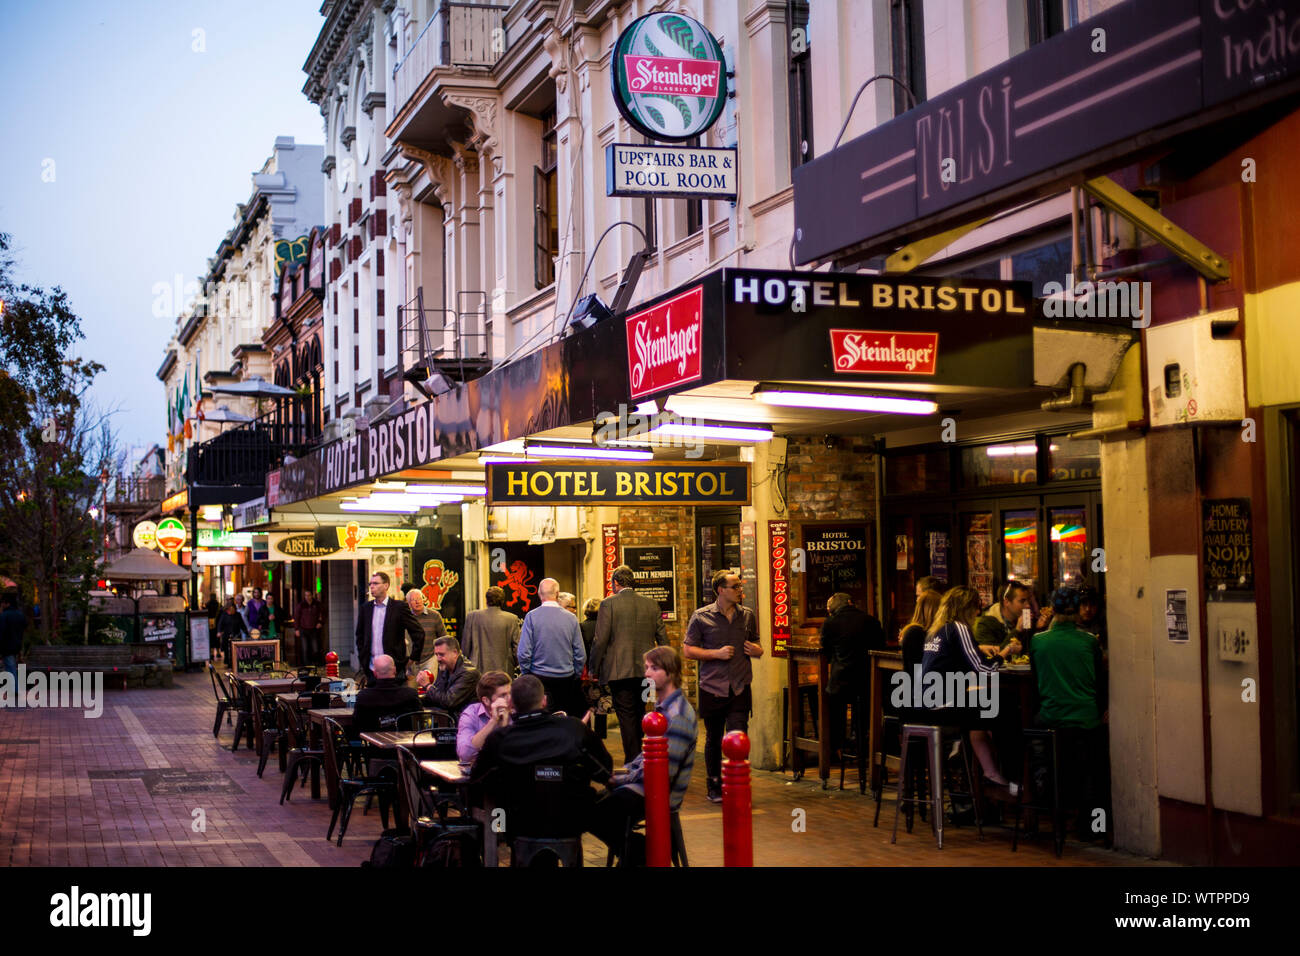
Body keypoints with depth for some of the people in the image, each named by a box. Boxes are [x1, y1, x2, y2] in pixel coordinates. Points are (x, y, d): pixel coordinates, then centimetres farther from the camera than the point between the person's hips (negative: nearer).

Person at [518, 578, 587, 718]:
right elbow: (580, 655, 3)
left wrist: (525, 675, 6)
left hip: (539, 677, -2)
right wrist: (575, 676, 15)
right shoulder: (571, 618, -1)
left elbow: (524, 653, -8)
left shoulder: (531, 617, -7)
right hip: (566, 679, 2)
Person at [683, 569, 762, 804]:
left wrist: (757, 650, 0)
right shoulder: (701, 617, -1)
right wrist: (716, 654, -13)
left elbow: (755, 643, 24)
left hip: (740, 688, 2)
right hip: (712, 688, -1)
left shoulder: (747, 616, 10)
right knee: (714, 740, 9)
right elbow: (688, 650, -2)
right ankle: (714, 787, 23)